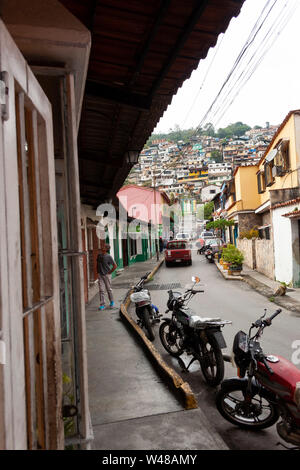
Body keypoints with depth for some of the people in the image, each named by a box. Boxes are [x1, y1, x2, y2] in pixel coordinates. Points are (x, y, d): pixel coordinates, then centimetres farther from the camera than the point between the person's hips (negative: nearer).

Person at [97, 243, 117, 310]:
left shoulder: (109, 257, -13)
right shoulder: (99, 255, 3)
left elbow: (115, 266, -10)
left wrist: (109, 272, -8)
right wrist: (98, 272, 13)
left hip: (107, 275, -4)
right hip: (100, 275, 4)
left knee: (109, 289, 8)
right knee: (101, 290, 0)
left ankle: (112, 302, 27)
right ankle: (102, 305, 4)